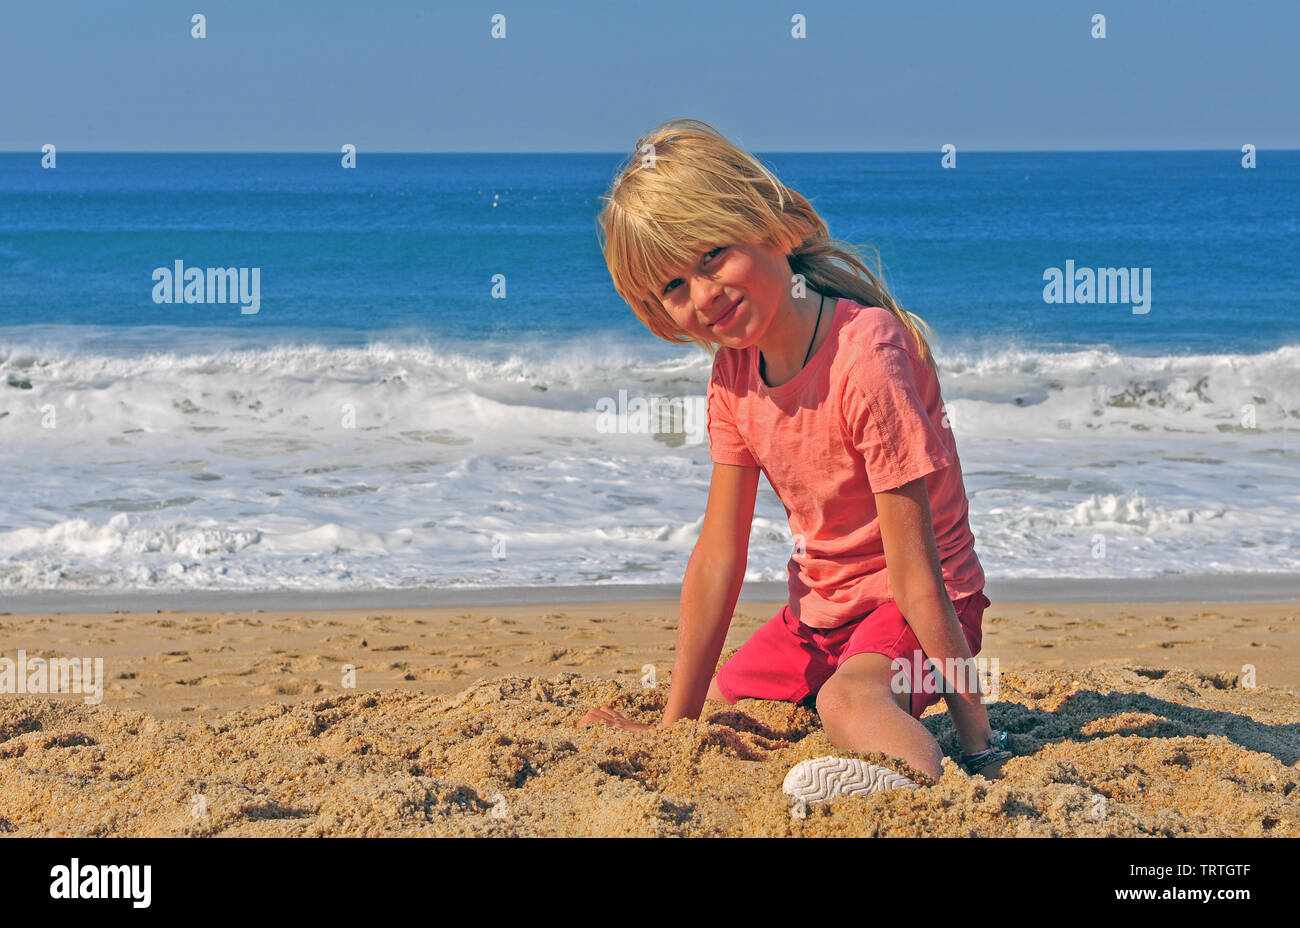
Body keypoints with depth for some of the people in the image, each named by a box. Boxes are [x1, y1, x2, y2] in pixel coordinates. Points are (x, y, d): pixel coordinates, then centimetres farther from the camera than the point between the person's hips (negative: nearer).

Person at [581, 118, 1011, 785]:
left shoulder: (864, 355, -26)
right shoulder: (733, 370, -3)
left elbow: (917, 576, -27)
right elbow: (718, 556, -1)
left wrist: (980, 746, -24)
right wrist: (674, 724, -1)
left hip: (908, 607, -9)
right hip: (818, 609, 9)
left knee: (847, 702, -37)